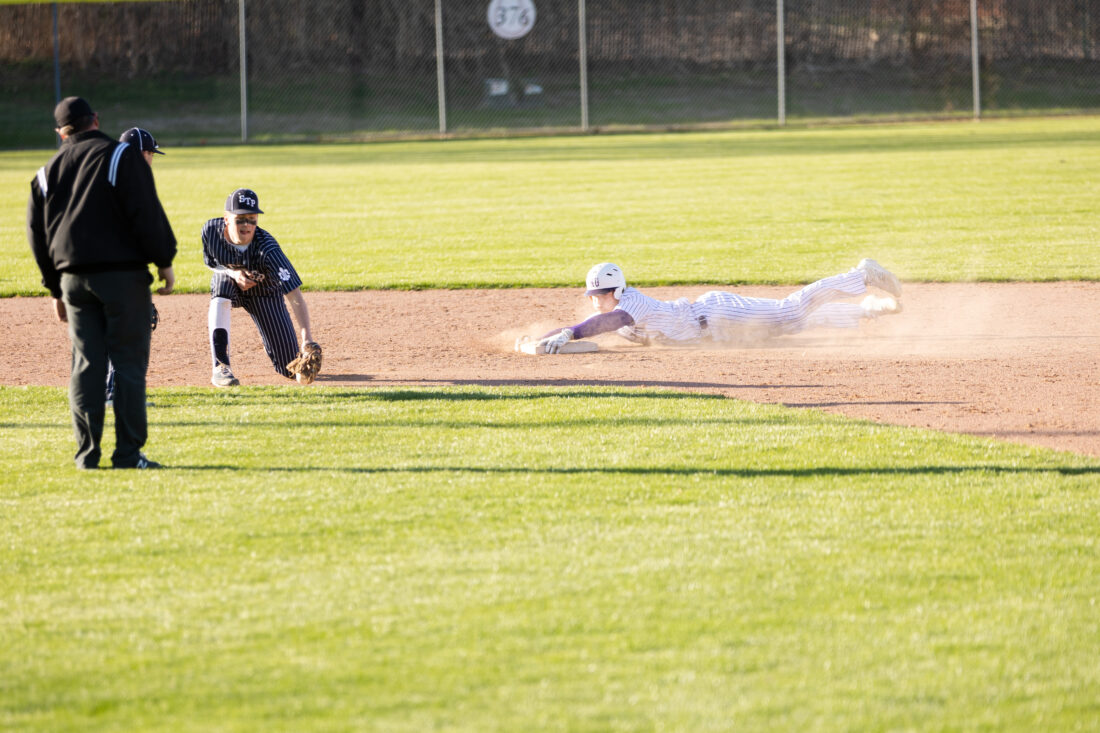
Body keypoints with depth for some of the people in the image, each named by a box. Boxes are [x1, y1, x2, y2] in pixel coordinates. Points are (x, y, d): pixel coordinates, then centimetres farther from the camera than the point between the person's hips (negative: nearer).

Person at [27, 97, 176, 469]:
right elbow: (146, 212, -11)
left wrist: (56, 289, 21)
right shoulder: (120, 156, -3)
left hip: (73, 276, 5)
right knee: (129, 361, -2)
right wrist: (164, 261, -4)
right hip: (123, 272, -5)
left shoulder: (48, 171, 13)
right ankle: (128, 453, -7)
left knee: (86, 365, 8)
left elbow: (38, 233, 15)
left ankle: (86, 453, 4)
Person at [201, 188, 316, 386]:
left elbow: (295, 297, -42)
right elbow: (211, 262, -5)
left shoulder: (267, 249, -37)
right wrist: (234, 273, -28)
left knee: (291, 369, -4)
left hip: (263, 292, -1)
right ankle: (220, 366, -30)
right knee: (220, 296, -39)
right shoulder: (211, 230, -27)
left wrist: (307, 337, -56)